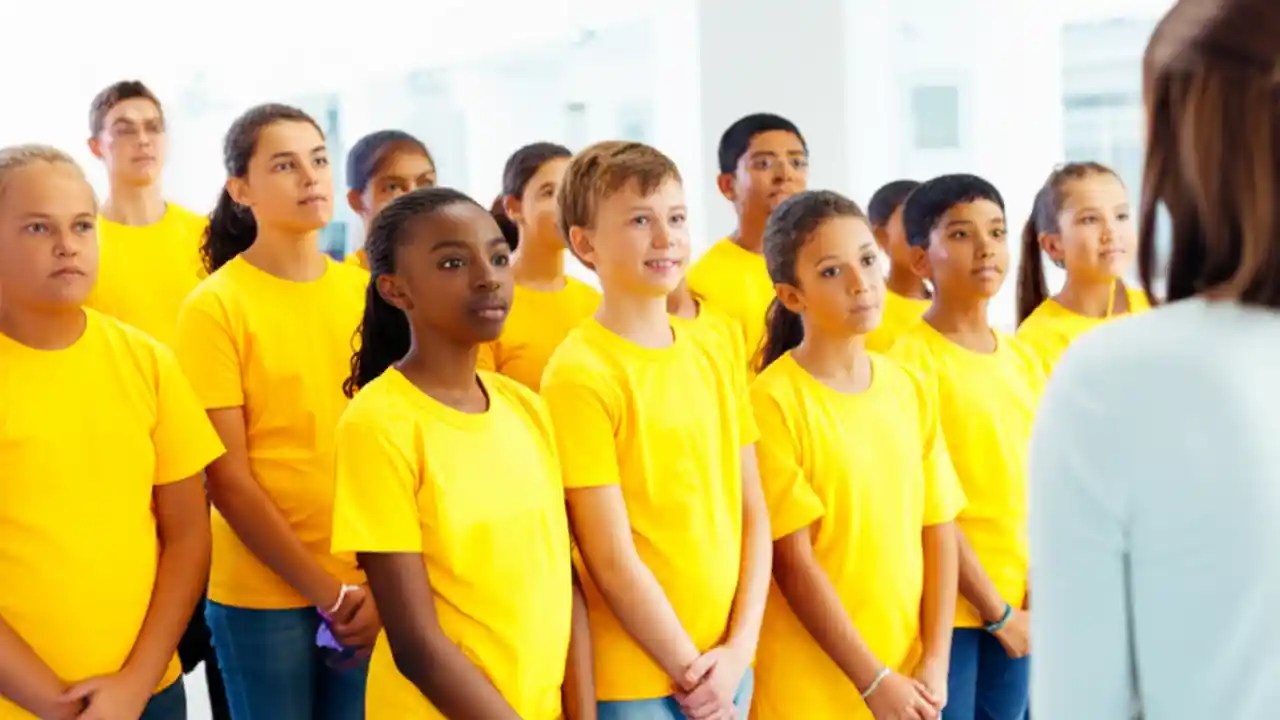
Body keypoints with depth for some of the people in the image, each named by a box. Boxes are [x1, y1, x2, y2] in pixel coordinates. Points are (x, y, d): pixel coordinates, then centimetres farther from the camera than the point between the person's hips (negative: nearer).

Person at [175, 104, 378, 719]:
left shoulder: (365, 291, 4)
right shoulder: (215, 307, -8)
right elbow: (227, 481, -10)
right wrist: (329, 593, -11)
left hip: (370, 586, 4)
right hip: (261, 591, -3)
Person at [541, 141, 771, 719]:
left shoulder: (712, 353, 6)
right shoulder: (581, 373, -12)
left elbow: (753, 514, 6)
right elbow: (611, 561, -14)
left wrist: (739, 649, -4)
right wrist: (690, 672, -9)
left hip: (728, 666, 5)